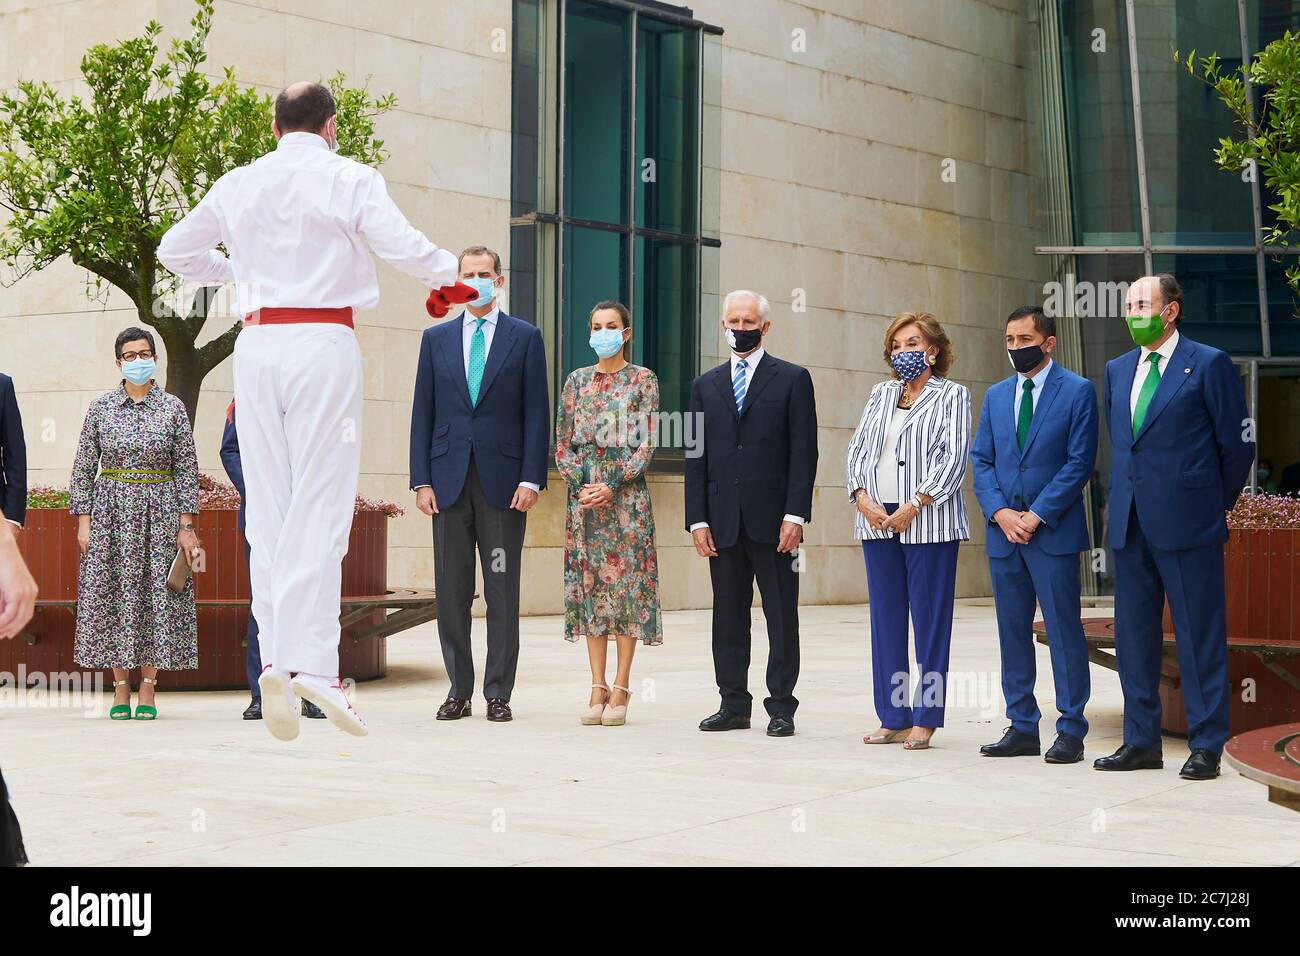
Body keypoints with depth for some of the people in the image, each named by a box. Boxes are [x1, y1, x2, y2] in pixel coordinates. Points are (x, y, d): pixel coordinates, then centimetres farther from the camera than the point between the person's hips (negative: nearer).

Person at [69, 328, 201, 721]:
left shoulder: (173, 407, 2)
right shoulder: (101, 407, 4)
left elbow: (187, 468, 2)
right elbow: (83, 467, 5)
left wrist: (187, 525, -4)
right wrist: (84, 521, -2)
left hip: (160, 511, -1)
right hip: (111, 513, 1)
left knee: (156, 596, -2)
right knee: (112, 596, 0)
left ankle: (148, 692, 4)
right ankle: (120, 692, 7)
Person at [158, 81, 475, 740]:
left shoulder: (238, 184, 14)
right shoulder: (349, 179, 1)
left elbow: (174, 249, 24)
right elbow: (402, 247, -10)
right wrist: (449, 277, 10)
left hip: (257, 341, 4)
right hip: (323, 340, -4)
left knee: (269, 506, 6)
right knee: (319, 505, -6)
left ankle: (275, 659, -1)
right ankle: (310, 660, -16)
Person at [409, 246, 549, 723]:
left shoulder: (525, 337, 6)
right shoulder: (436, 338, 12)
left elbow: (536, 413, 2)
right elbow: (423, 413, 9)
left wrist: (531, 478, -7)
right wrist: (421, 480, 1)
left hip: (503, 481, -2)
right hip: (449, 480, 2)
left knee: (503, 591, 0)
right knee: (451, 592, 4)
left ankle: (499, 693, 6)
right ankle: (459, 691, 11)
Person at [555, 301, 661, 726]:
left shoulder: (642, 380, 2)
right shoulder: (577, 380, 12)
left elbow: (647, 443, -4)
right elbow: (562, 443, 10)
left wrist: (612, 486, -14)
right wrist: (580, 484, -7)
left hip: (626, 494, -3)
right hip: (583, 493, 3)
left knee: (626, 583, -4)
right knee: (589, 585, 2)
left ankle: (621, 686, -1)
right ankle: (597, 687, 6)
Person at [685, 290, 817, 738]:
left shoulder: (792, 379, 3)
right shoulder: (706, 385, 14)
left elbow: (804, 452, -3)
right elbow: (696, 457, 11)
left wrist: (795, 515, -11)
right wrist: (697, 519, 2)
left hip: (773, 519, -4)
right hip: (723, 523, 4)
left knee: (782, 616, 0)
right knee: (728, 617, 7)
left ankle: (781, 707, 5)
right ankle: (733, 704, 14)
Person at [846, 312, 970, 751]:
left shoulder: (952, 395, 3)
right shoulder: (881, 394, 17)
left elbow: (954, 457, -7)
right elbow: (857, 448, 13)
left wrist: (914, 506, -15)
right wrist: (862, 497, -5)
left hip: (929, 521, -5)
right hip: (877, 519, 5)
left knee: (930, 618, -3)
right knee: (886, 617, 6)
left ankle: (925, 718, 2)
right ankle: (893, 717, 11)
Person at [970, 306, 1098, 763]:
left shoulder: (1078, 391, -1)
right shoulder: (995, 396, 14)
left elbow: (1079, 462, -7)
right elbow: (980, 460, 11)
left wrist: (1036, 515, -12)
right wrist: (1000, 512, -5)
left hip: (1053, 532, -5)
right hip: (1003, 531, 5)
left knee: (1064, 631, -3)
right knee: (1013, 632, 8)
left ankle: (1071, 731, 1)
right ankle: (1022, 728, 14)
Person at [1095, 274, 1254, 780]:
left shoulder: (1209, 364, -4)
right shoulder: (1117, 370, 14)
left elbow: (1238, 444, -1)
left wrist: (1214, 505, 5)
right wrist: (1130, 497, 17)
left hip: (1187, 524, -6)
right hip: (1130, 524, 6)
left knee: (1199, 635, -2)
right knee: (1133, 633, 8)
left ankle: (1206, 746, 4)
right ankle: (1141, 741, 16)